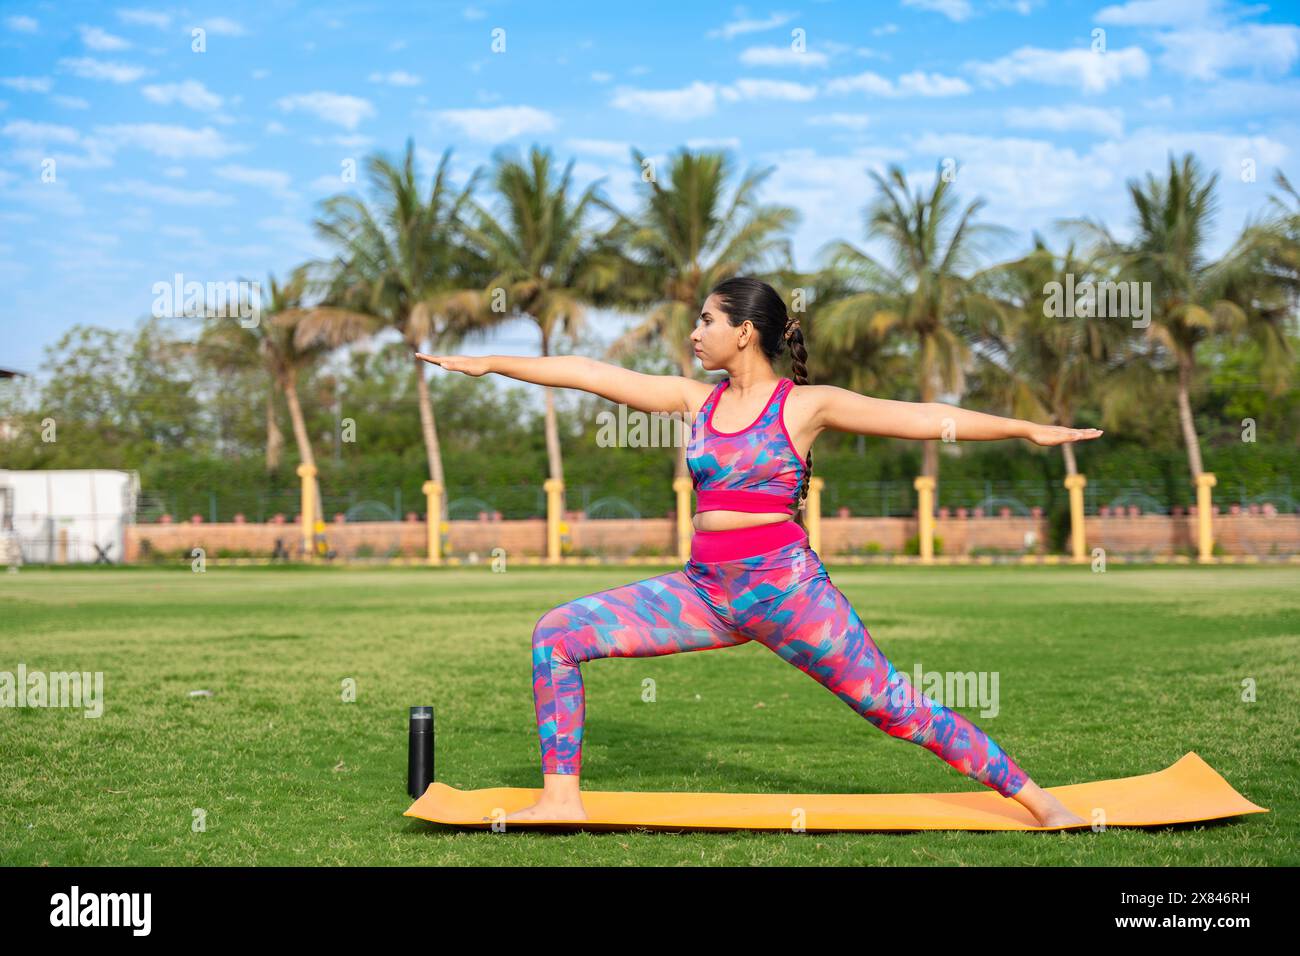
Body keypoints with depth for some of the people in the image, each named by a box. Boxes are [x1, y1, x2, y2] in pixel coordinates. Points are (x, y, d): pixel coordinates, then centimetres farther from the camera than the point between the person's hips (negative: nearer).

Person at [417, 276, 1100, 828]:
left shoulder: (806, 404, -2)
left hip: (785, 587, -5)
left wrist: (1026, 429, -7)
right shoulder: (695, 401, 12)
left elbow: (921, 417, -4)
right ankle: (561, 797, 1)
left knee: (893, 707, -5)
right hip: (704, 592, 5)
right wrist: (490, 364, 20)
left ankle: (1034, 798, 8)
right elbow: (589, 373, 15)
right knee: (557, 633, -4)